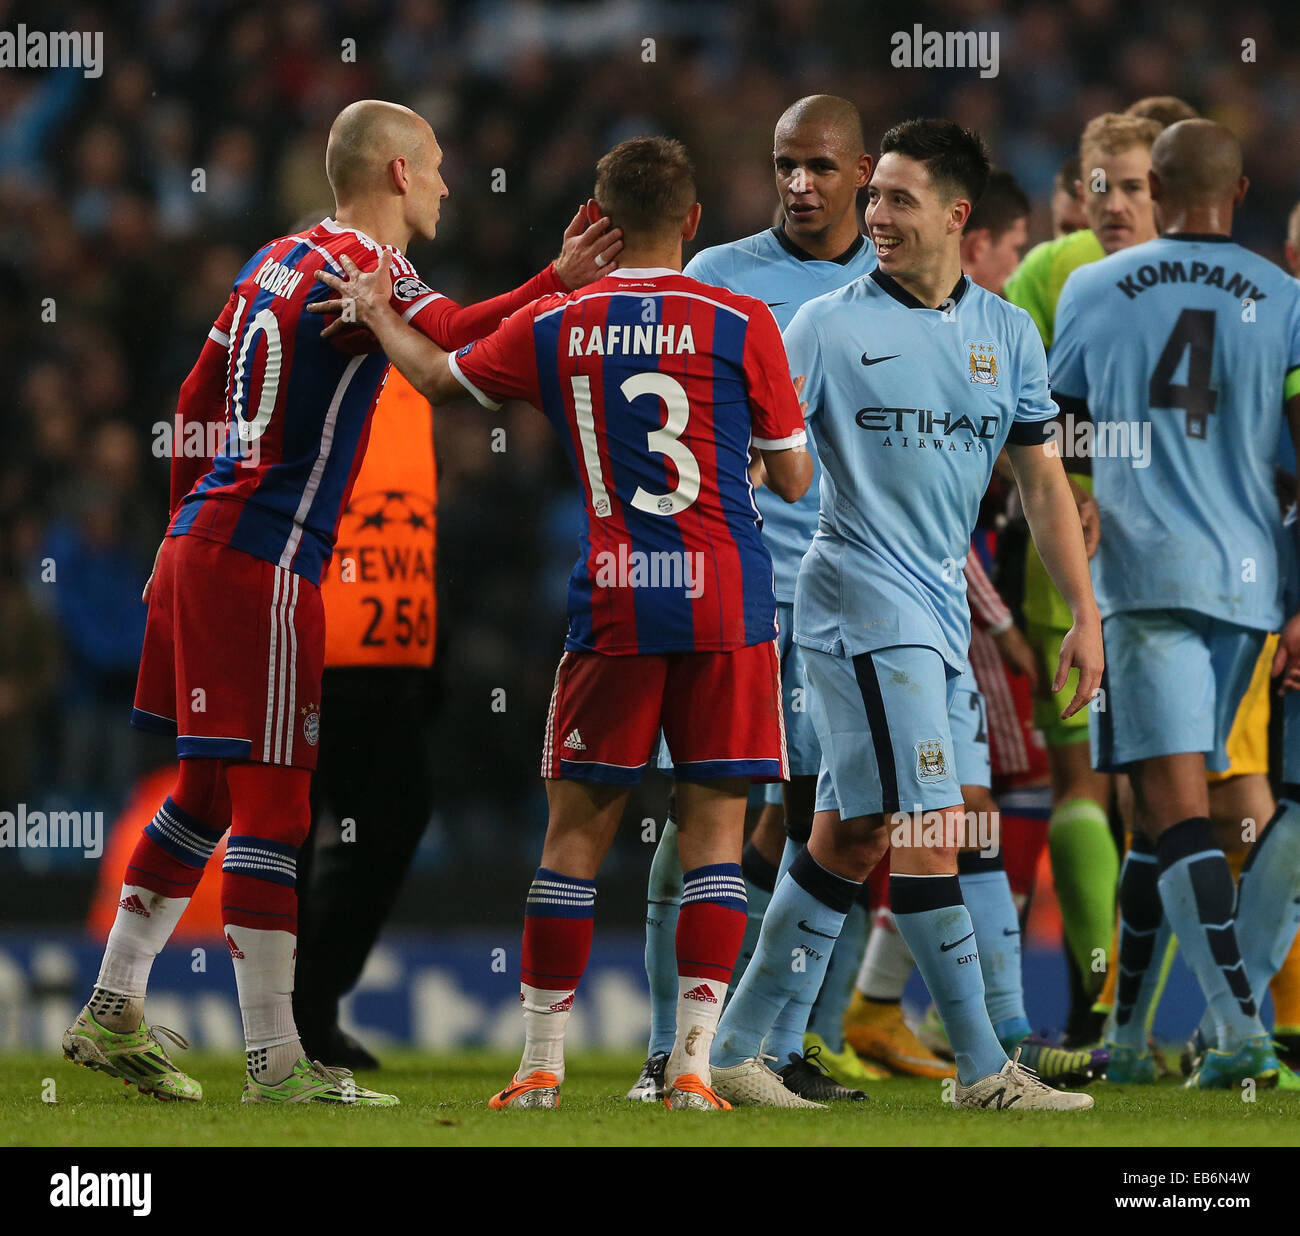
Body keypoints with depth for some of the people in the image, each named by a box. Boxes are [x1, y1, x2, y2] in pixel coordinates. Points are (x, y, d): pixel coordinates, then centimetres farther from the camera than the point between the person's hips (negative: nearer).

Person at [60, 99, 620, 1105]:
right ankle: (276, 1060, -5)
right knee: (271, 798, -6)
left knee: (210, 789, 16)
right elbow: (455, 343, -29)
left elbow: (198, 402, 22)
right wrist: (559, 281, -29)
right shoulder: (362, 268, -11)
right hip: (264, 561, -9)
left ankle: (112, 1014, 19)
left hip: (199, 544, 9)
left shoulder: (280, 261, 16)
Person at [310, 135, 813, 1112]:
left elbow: (440, 378, 22)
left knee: (578, 830, 8)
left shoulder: (555, 327, 5)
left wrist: (380, 314, 40)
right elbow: (793, 480, 4)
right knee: (714, 826, 3)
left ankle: (541, 1067, 11)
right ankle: (693, 1065, -4)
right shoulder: (740, 324, -1)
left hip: (612, 606, 1)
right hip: (728, 605, -1)